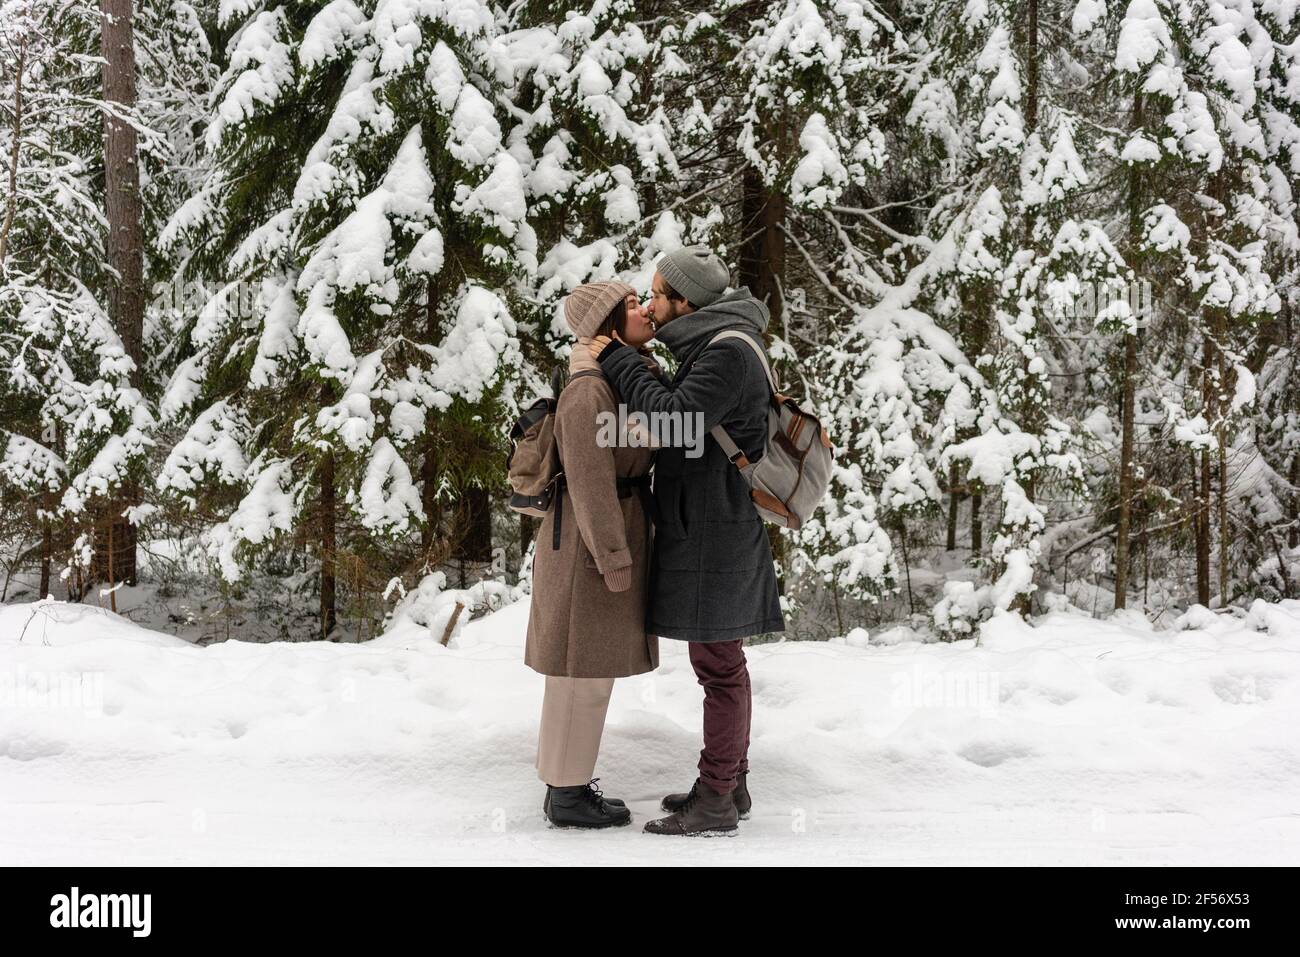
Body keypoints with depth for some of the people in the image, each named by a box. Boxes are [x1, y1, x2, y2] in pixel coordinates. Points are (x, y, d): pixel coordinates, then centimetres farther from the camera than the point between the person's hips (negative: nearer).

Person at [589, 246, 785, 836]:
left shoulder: (730, 352, -16)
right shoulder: (708, 348, 16)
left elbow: (676, 420, -24)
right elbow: (675, 421, 17)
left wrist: (618, 361, -14)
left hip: (713, 535, -10)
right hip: (703, 528, 10)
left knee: (719, 667, -4)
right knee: (722, 664, 15)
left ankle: (715, 805, 3)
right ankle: (730, 783, 25)